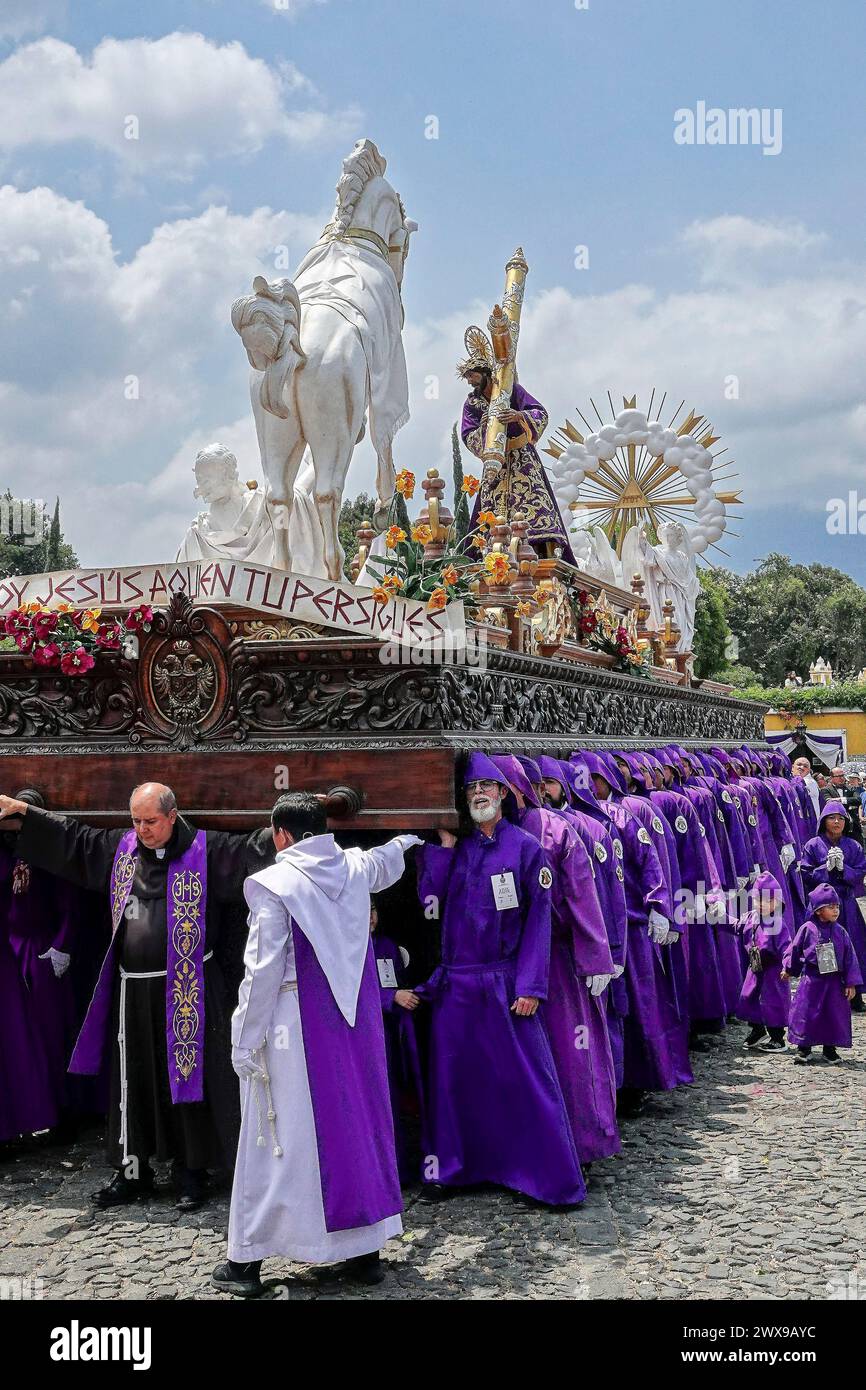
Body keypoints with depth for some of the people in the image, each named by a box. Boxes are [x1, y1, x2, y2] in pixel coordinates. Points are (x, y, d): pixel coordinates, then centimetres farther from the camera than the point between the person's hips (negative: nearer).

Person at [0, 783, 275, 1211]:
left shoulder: (204, 850, -5)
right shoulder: (119, 847, 8)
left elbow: (253, 850, -10)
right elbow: (69, 837, 18)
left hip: (187, 991, -4)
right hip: (133, 990, 4)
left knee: (187, 1076, 3)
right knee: (132, 1082, 12)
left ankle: (191, 1172, 17)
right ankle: (132, 1171, 25)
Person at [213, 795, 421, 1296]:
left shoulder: (274, 883, -12)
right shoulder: (355, 868, 5)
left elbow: (263, 968, -15)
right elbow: (385, 862, 30)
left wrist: (245, 1041, -7)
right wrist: (405, 841, 53)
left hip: (295, 1029, -5)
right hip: (354, 1025, 5)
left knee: (282, 1136, 2)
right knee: (358, 1122, 14)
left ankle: (248, 1260, 14)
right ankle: (366, 1250, 22)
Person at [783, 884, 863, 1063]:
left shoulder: (840, 932, 1)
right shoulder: (807, 929, -6)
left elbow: (850, 958, 3)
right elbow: (795, 950, 8)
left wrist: (851, 983, 0)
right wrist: (788, 969, 19)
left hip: (834, 981, 2)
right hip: (812, 980, -2)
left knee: (835, 1014, 6)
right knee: (806, 1013, -1)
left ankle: (830, 1049, 21)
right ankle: (804, 1048, 12)